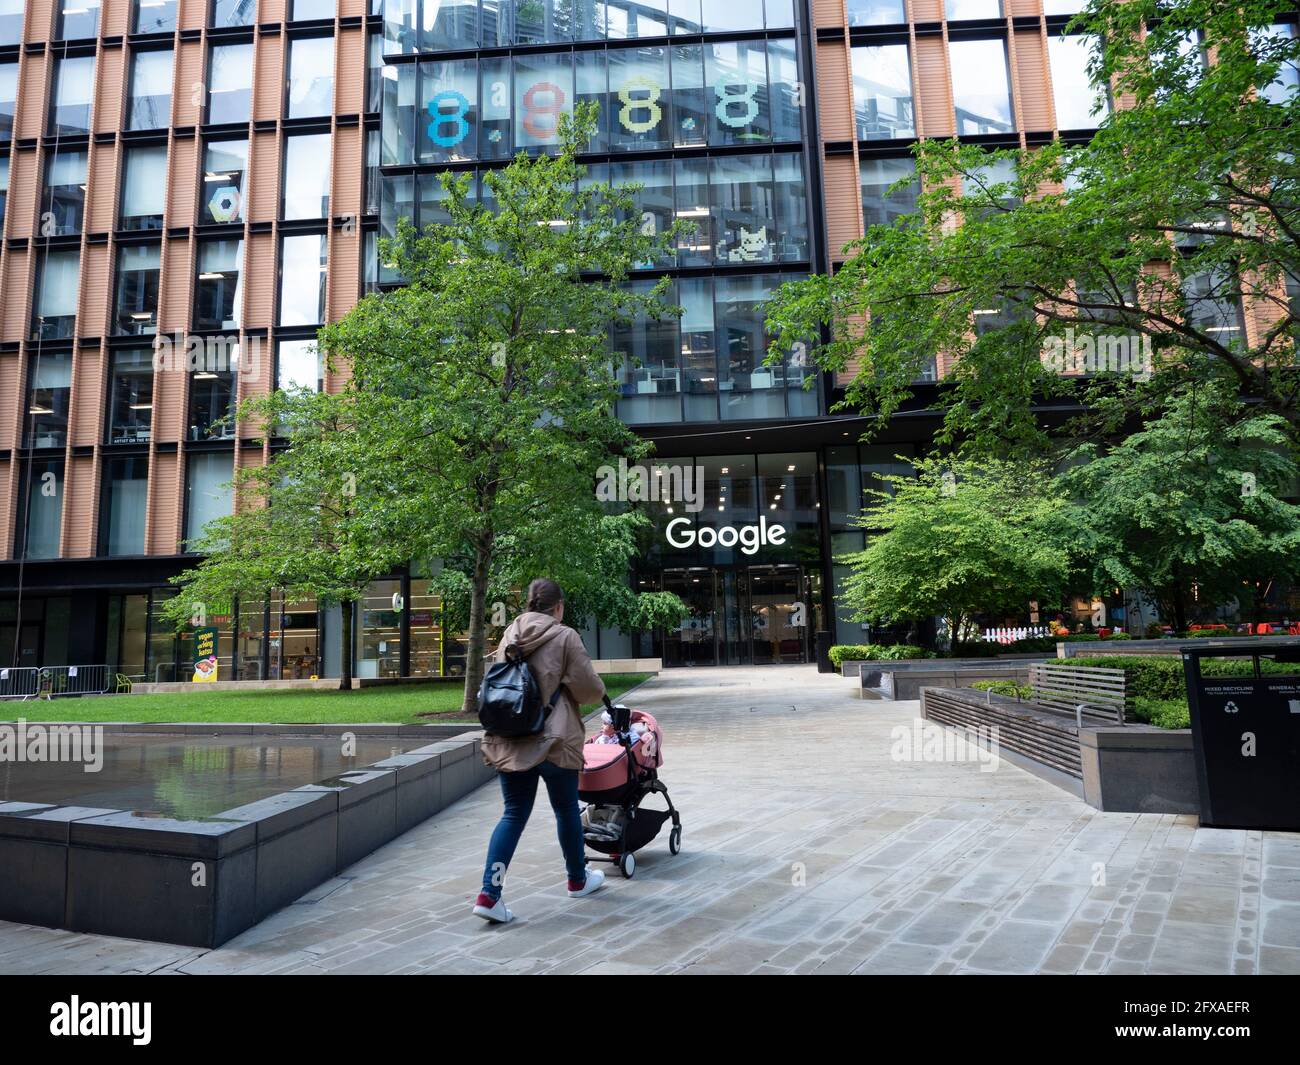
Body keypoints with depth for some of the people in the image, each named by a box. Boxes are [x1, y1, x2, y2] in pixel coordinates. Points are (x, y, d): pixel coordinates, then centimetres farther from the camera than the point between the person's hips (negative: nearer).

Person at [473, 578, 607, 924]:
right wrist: (597, 691, 12)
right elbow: (591, 689, -10)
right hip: (555, 739, -4)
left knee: (513, 814, 11)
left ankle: (489, 894, 1)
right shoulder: (565, 636, -10)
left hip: (509, 741, 5)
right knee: (566, 809, 15)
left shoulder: (510, 634, 6)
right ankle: (578, 880, 34)